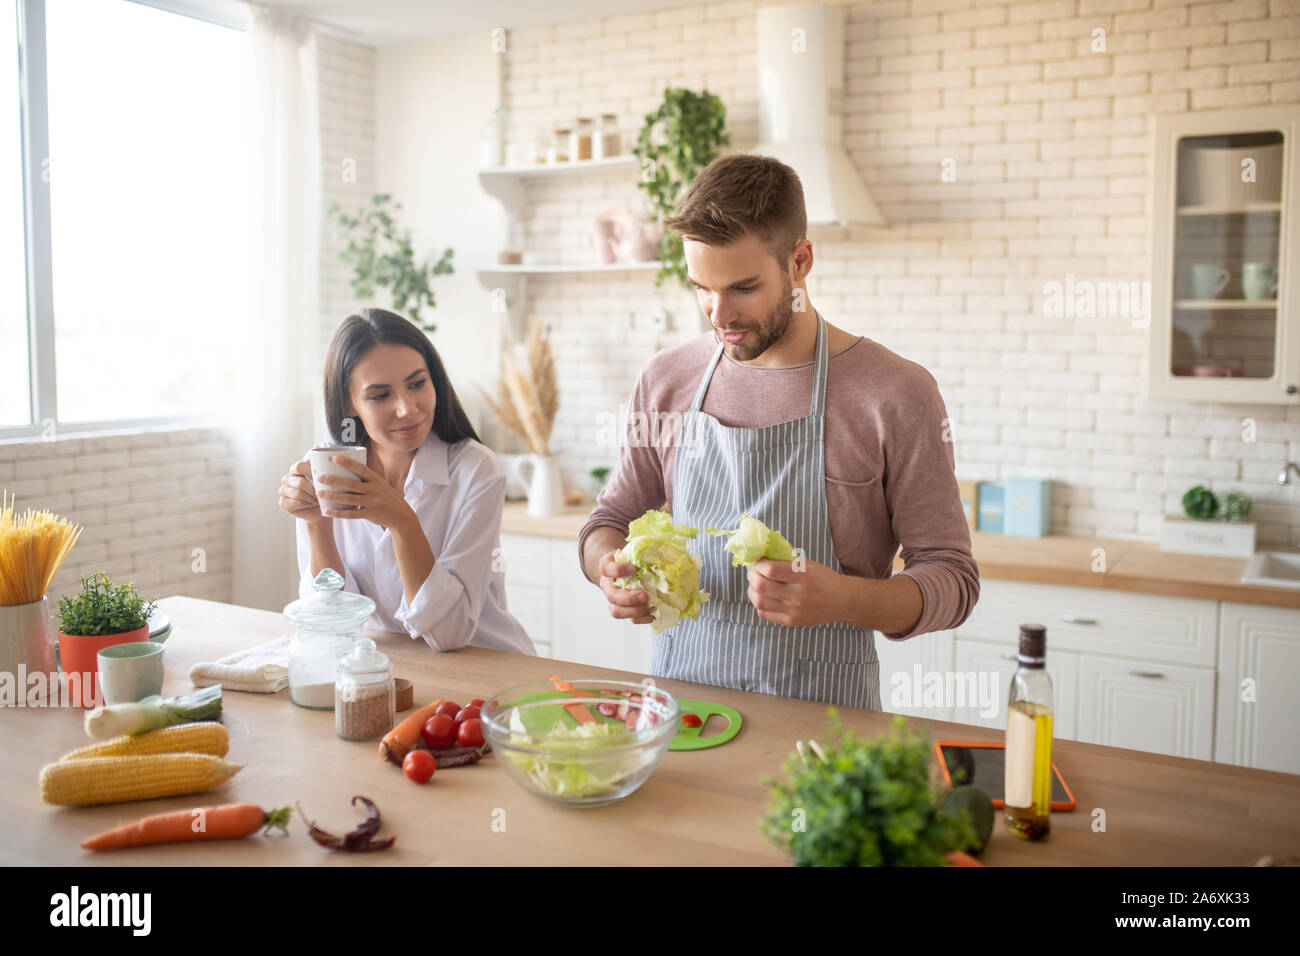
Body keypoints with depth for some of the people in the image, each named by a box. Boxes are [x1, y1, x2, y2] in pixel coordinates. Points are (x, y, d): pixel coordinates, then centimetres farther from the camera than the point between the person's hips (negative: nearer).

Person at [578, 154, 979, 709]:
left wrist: (843, 599, -23)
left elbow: (952, 580, -4)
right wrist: (611, 569, -7)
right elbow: (611, 518, 16)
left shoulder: (896, 395, -7)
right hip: (677, 696, 3)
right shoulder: (664, 381, 5)